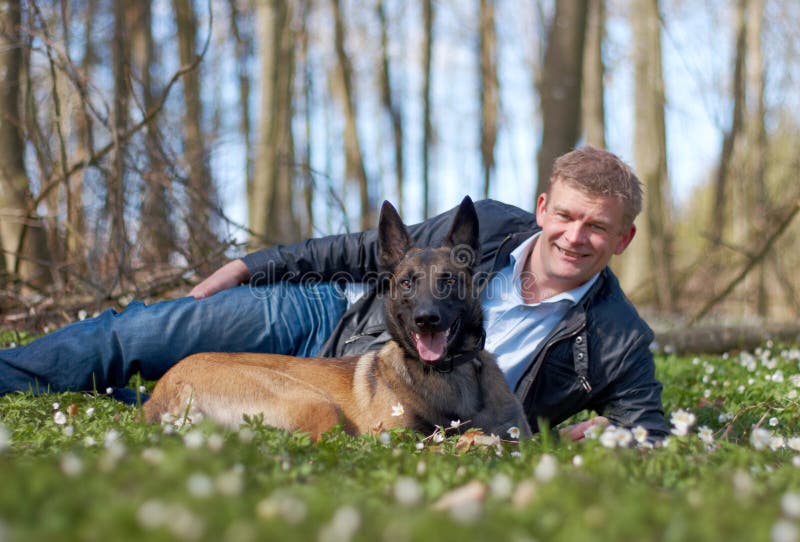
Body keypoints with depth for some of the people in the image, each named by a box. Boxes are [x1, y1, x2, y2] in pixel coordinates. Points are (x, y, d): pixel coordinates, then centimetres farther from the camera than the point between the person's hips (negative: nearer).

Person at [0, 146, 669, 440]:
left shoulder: (618, 341, -17)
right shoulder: (485, 225, -11)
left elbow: (655, 438, -9)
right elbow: (368, 252, 0)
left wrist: (602, 433, -31)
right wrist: (249, 265, 3)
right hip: (329, 319, 2)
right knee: (140, 331, -2)